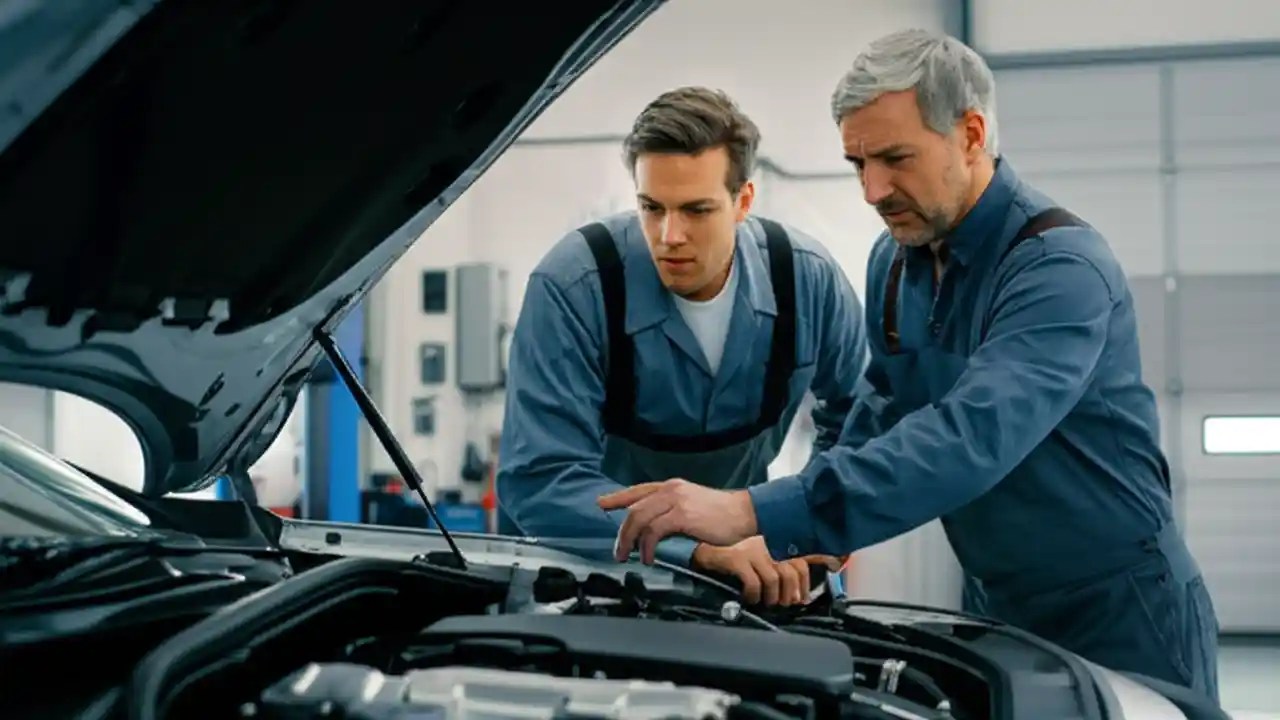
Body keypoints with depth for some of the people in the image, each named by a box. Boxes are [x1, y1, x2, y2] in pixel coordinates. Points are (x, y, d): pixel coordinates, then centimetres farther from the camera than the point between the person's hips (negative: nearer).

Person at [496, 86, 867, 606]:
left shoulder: (808, 278, -11)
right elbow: (542, 480, -30)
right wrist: (702, 547, -40)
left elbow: (853, 409, 9)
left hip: (738, 554, 1)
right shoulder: (570, 288, -23)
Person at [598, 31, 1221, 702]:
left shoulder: (1061, 268, -24)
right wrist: (816, 542, -2)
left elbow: (971, 437, -38)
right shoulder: (894, 261, 2)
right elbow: (883, 409, 15)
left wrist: (754, 513, -46)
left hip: (1123, 620, -7)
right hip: (1013, 618, 7)